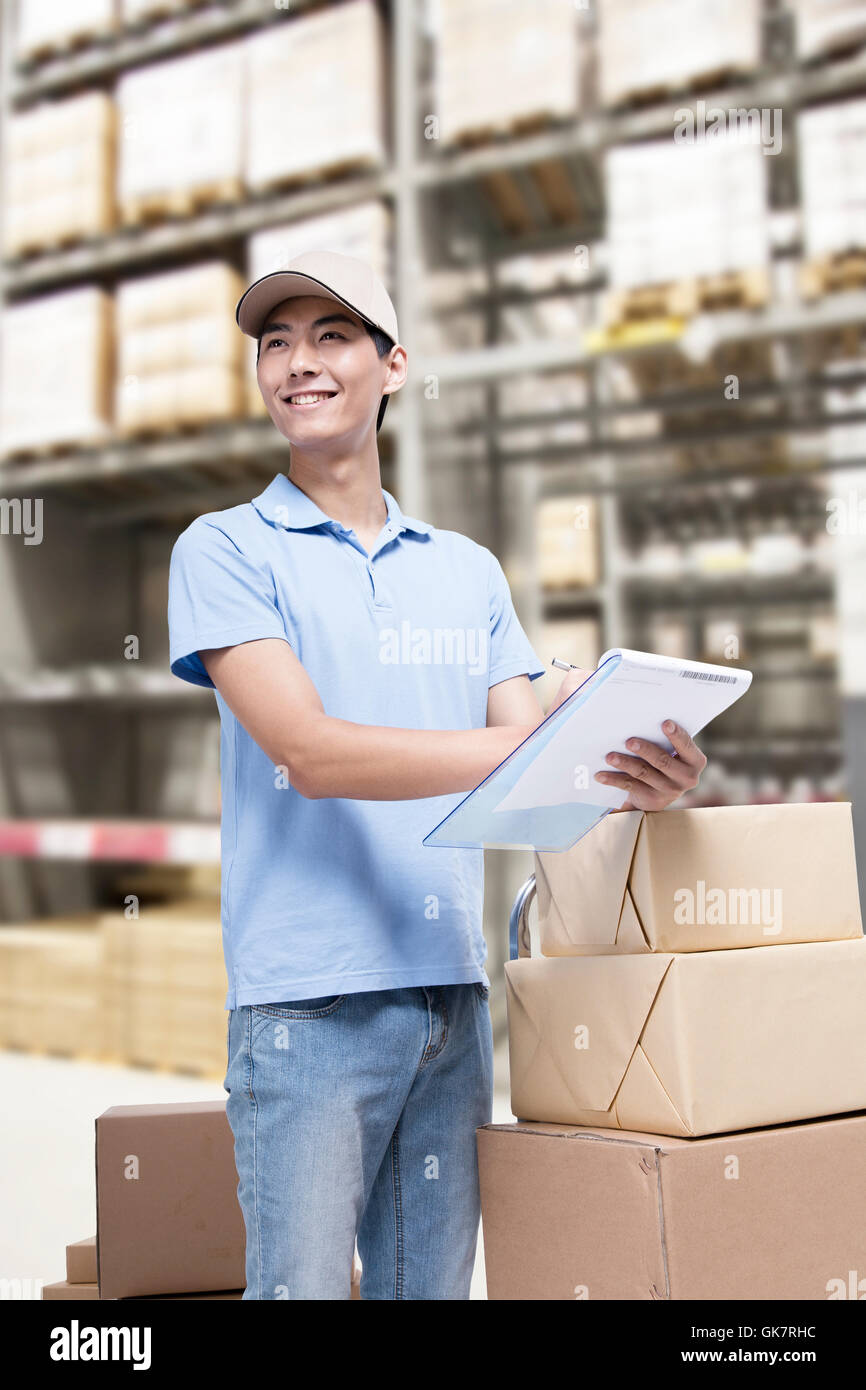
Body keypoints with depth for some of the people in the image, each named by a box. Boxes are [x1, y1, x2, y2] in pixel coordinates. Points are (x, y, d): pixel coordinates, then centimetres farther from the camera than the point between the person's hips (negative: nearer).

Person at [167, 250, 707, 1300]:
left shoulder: (468, 569, 14)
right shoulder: (225, 551, 0)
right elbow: (308, 752, -13)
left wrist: (632, 778, -16)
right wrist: (517, 745, -24)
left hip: (454, 993, 5)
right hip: (308, 1003, -4)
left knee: (432, 1286, 12)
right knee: (302, 1285, -2)